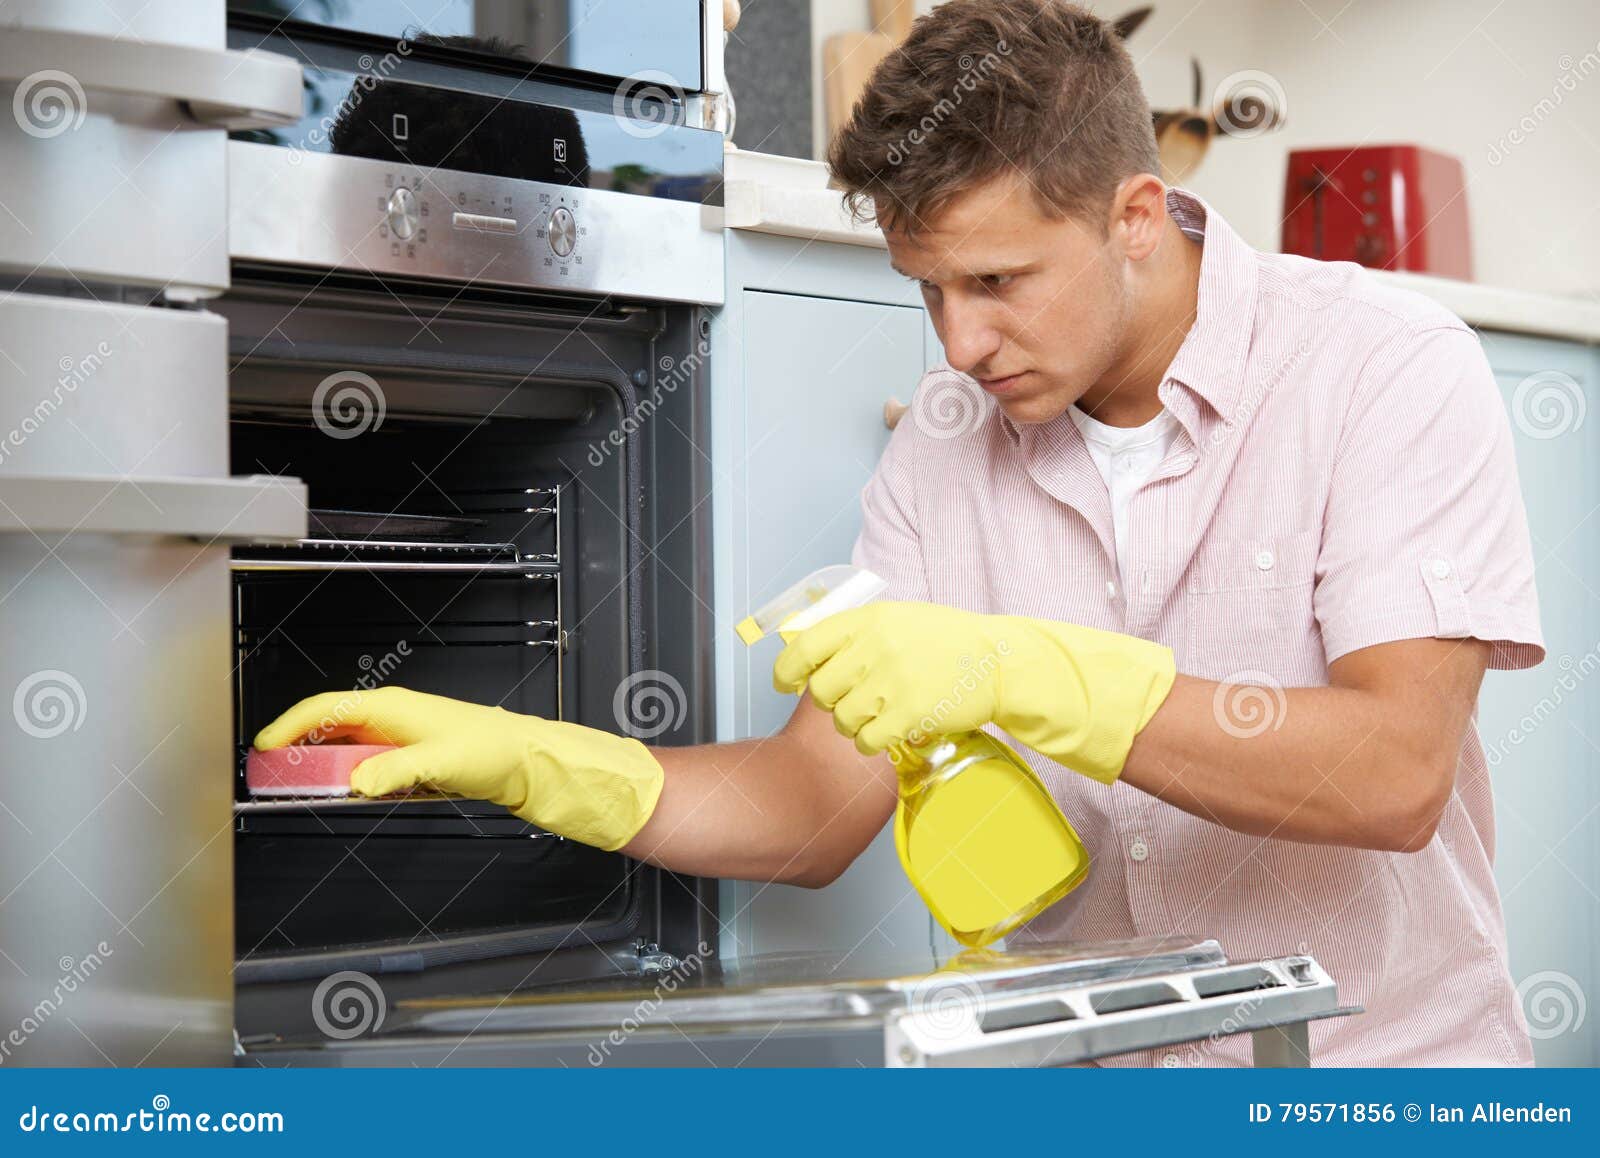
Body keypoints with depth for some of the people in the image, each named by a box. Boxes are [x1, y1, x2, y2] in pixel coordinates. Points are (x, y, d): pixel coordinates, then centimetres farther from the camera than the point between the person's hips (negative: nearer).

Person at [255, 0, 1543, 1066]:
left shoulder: (1385, 367, -10)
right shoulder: (945, 442, 2)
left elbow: (1394, 773, -21)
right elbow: (820, 806, 1)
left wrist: (1026, 673, -28)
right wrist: (524, 758, -12)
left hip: (1378, 1064, -2)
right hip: (1087, 1072, 3)